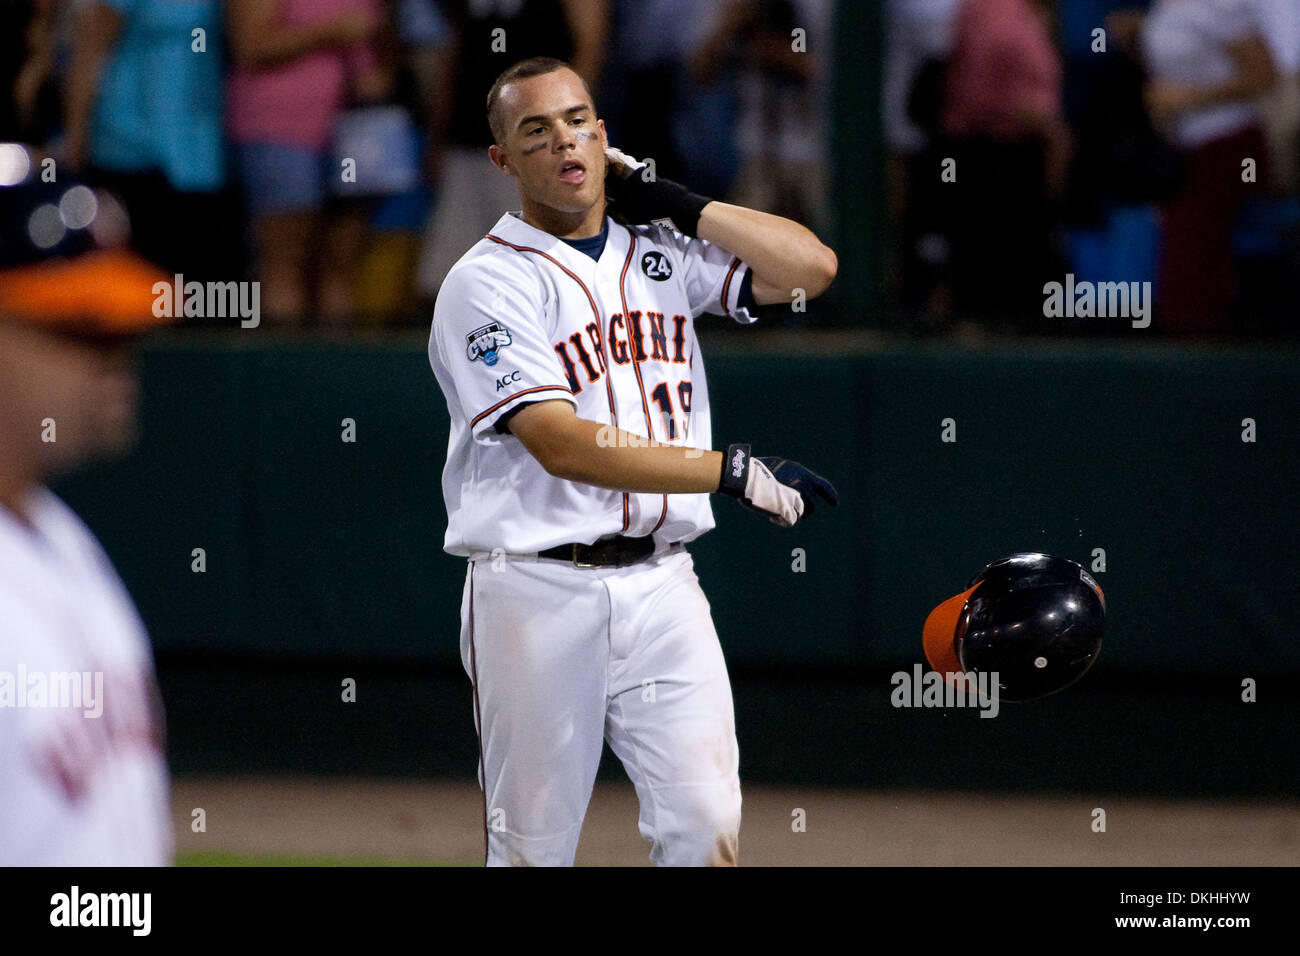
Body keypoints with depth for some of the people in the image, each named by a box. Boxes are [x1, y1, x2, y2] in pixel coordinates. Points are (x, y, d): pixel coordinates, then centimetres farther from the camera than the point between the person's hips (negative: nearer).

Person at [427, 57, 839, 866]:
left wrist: (678, 205, 3)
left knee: (707, 824, -7)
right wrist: (734, 473, -20)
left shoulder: (662, 252, 14)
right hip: (538, 594, -4)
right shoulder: (487, 284, -5)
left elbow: (810, 267, 4)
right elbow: (563, 447, -17)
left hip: (662, 587, 4)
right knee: (534, 843, 1)